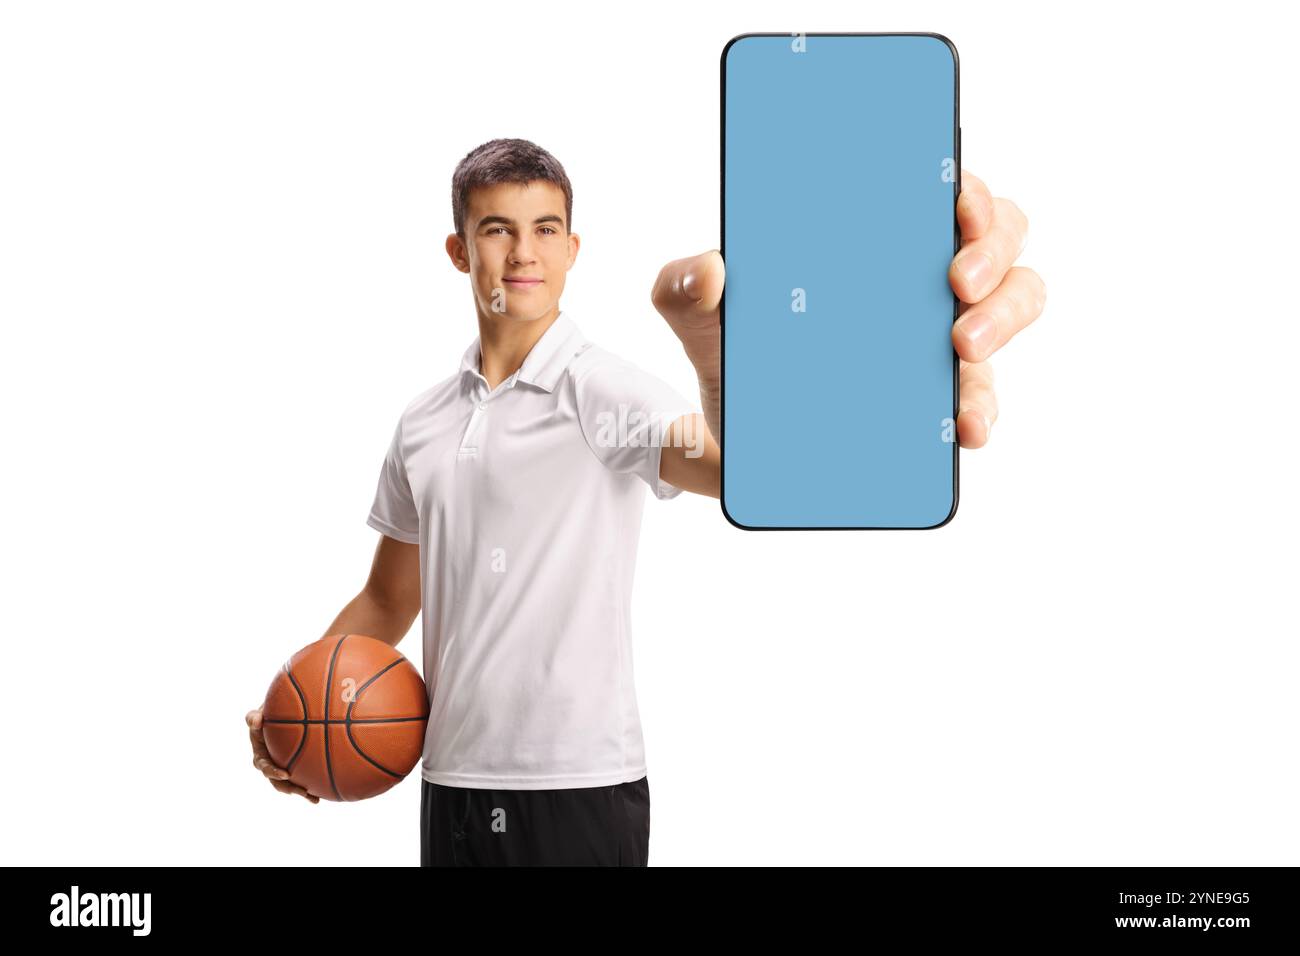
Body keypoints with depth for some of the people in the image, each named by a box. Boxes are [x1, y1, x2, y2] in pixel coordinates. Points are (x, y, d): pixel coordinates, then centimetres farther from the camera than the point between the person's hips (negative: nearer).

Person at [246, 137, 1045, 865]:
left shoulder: (604, 392, -10)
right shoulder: (423, 424, 9)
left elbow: (731, 467, -33)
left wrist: (724, 368, -57)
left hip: (580, 786, -5)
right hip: (451, 785, 5)